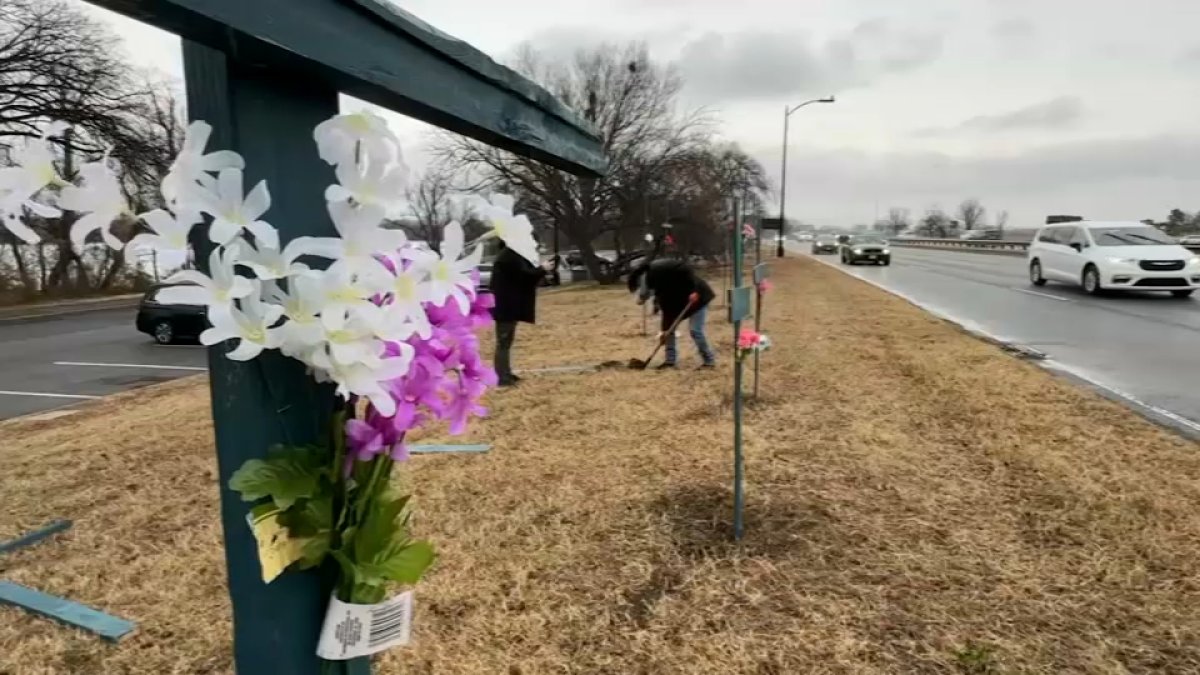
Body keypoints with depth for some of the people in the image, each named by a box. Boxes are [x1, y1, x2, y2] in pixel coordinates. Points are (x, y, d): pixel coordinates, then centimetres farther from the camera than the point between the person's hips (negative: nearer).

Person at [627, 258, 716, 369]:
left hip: (698, 296, -9)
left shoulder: (661, 268, -22)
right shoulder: (657, 283, 3)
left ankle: (709, 360, 1)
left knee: (695, 330, -13)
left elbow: (686, 269, -30)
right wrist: (665, 329, -2)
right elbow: (666, 308, 2)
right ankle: (671, 359, 12)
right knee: (670, 327, 6)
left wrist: (693, 290, -33)